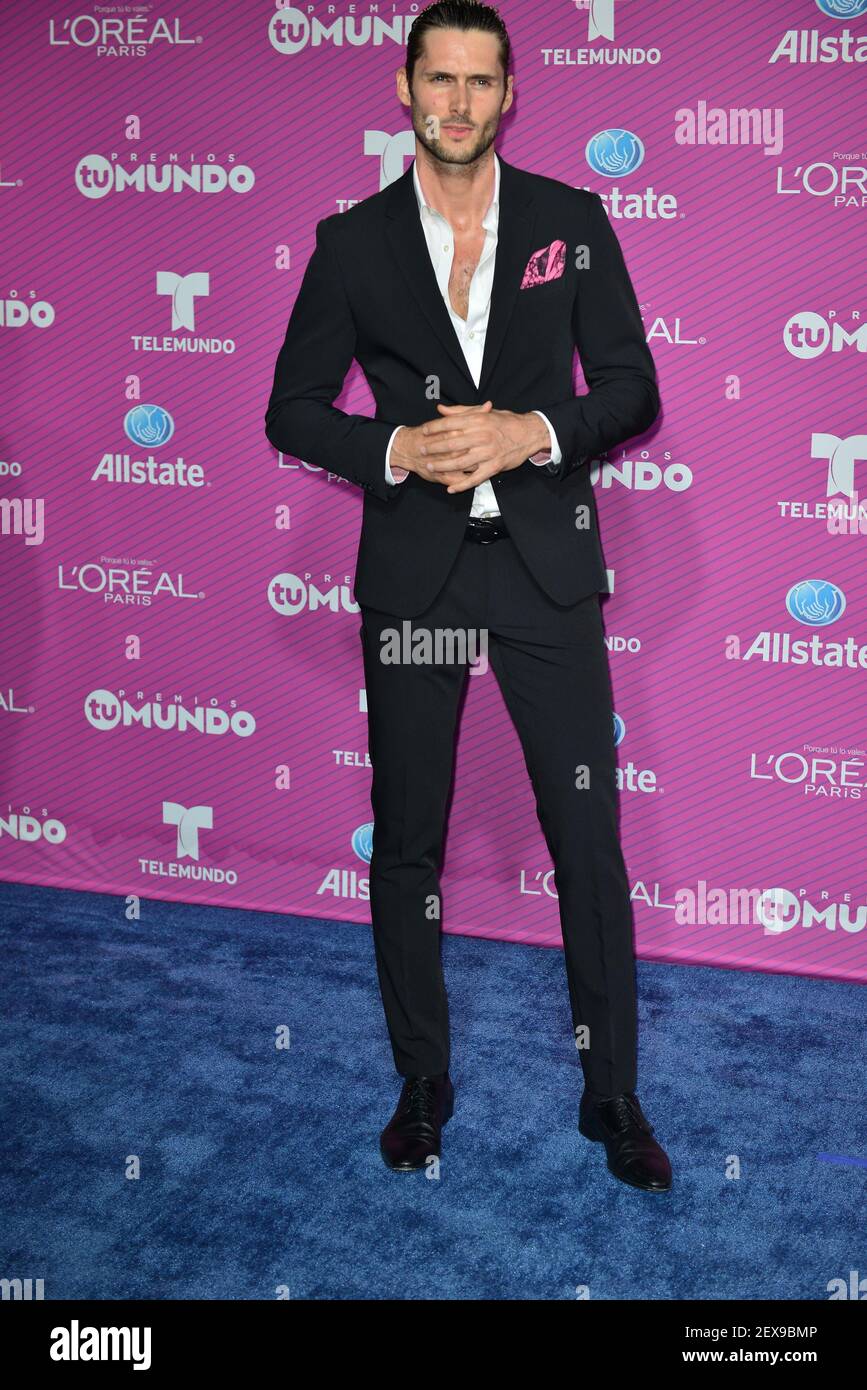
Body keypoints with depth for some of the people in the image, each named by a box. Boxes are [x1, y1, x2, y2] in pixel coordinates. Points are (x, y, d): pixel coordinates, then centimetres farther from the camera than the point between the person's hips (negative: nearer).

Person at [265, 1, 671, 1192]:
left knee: (589, 837, 2)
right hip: (413, 569, 1)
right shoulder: (354, 241, 4)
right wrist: (396, 451, -13)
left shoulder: (573, 220, 4)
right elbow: (294, 409, 5)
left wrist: (533, 432, -15)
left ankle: (613, 1096, 17)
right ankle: (422, 1085, 26)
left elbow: (632, 387, 3)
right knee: (406, 843, 8)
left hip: (546, 560, 0)